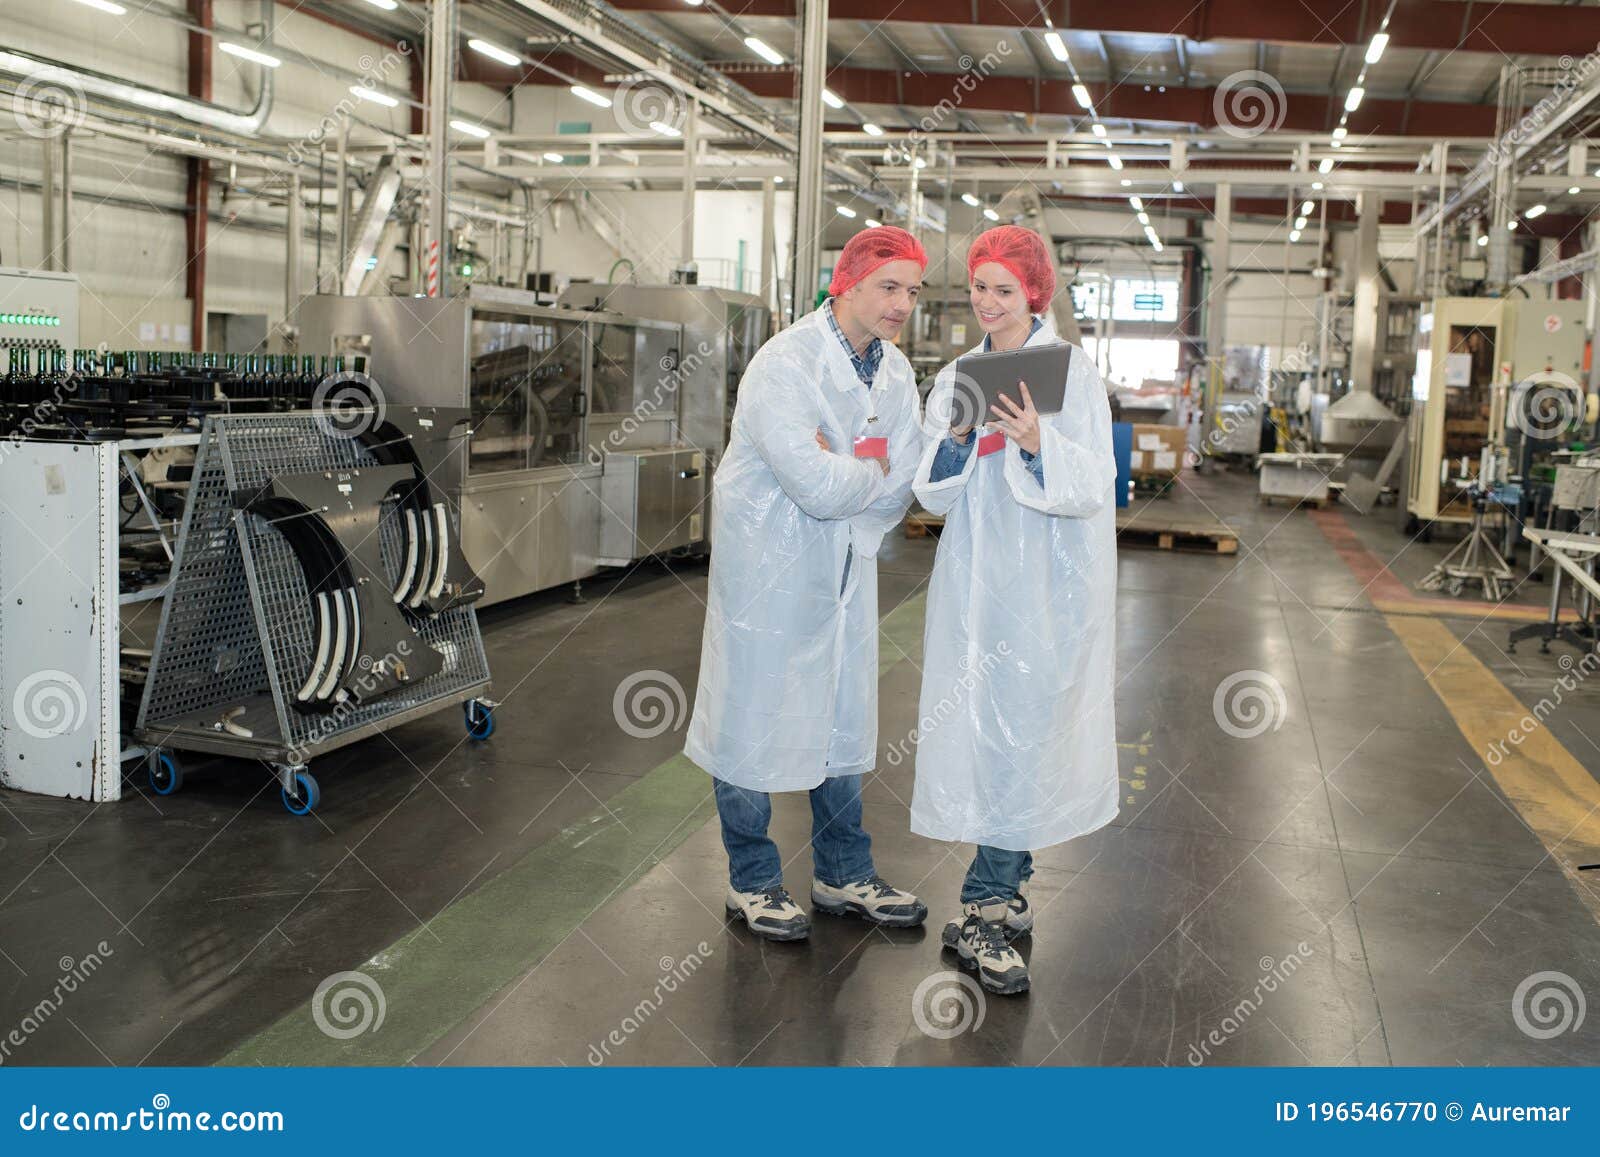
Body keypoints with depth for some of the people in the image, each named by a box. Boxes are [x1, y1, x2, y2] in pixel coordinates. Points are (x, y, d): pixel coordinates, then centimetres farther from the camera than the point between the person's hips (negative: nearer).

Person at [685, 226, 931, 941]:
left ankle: (842, 875, 32)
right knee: (753, 719, 5)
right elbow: (817, 488, -30)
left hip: (844, 571, 8)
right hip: (769, 568, -7)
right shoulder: (784, 366, -21)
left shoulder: (894, 372, 3)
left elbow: (903, 487, -4)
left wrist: (841, 472, -19)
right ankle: (752, 882, 22)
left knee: (844, 720, 16)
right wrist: (873, 469, -11)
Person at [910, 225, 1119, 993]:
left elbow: (1091, 488, -10)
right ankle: (1003, 889, 18)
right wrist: (958, 438, -13)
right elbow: (934, 497, 6)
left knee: (1024, 733, -3)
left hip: (1046, 582, -4)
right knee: (988, 729, 6)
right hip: (975, 577, 4)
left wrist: (1036, 444, -27)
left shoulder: (1071, 370, -3)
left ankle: (982, 911, 5)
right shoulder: (955, 378, 9)